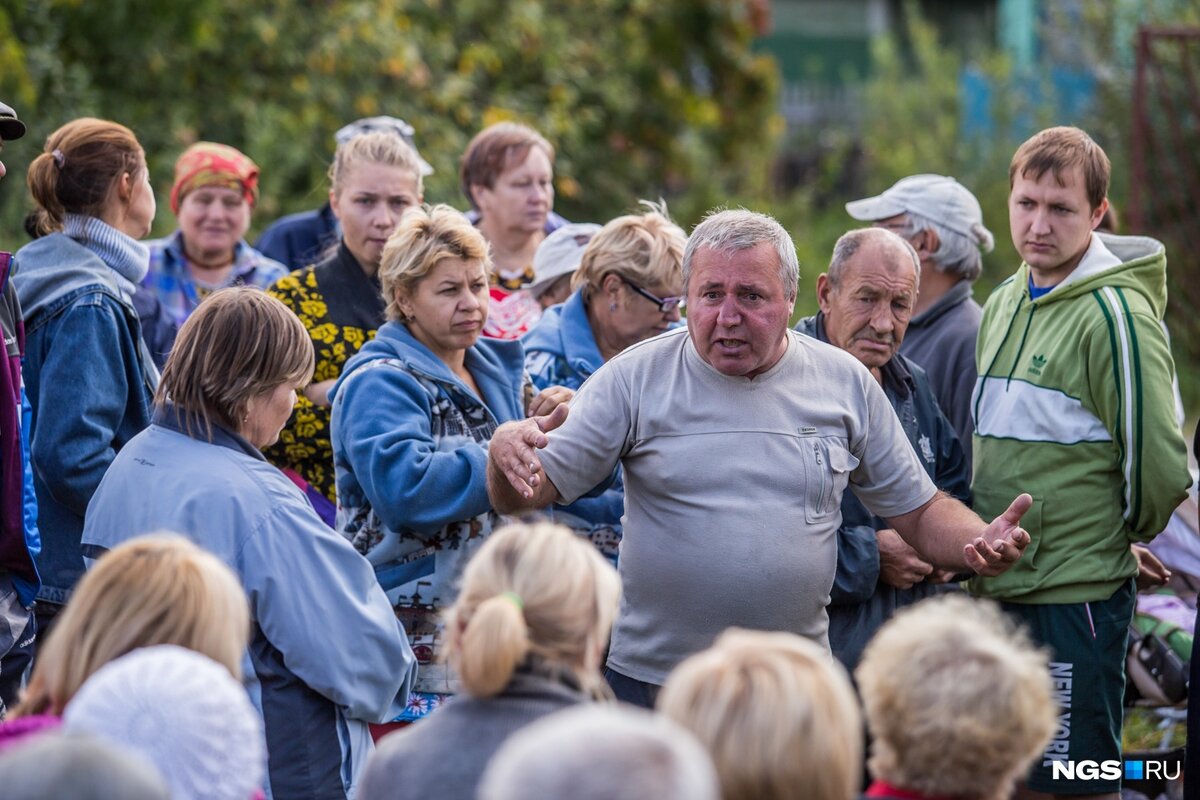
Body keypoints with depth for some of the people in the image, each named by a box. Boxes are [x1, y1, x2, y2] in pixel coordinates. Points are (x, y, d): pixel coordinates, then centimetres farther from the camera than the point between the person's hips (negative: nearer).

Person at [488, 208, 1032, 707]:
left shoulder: (845, 383, 5)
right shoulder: (635, 378, -2)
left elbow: (920, 511, 10)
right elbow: (529, 494, -4)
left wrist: (980, 544, -11)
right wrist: (508, 449, -27)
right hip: (649, 682, -1)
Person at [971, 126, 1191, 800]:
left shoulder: (1115, 315, -15)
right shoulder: (1005, 304, 12)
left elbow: (1160, 465, -16)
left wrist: (1124, 537, 0)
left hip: (1074, 598, -8)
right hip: (1000, 588, 8)